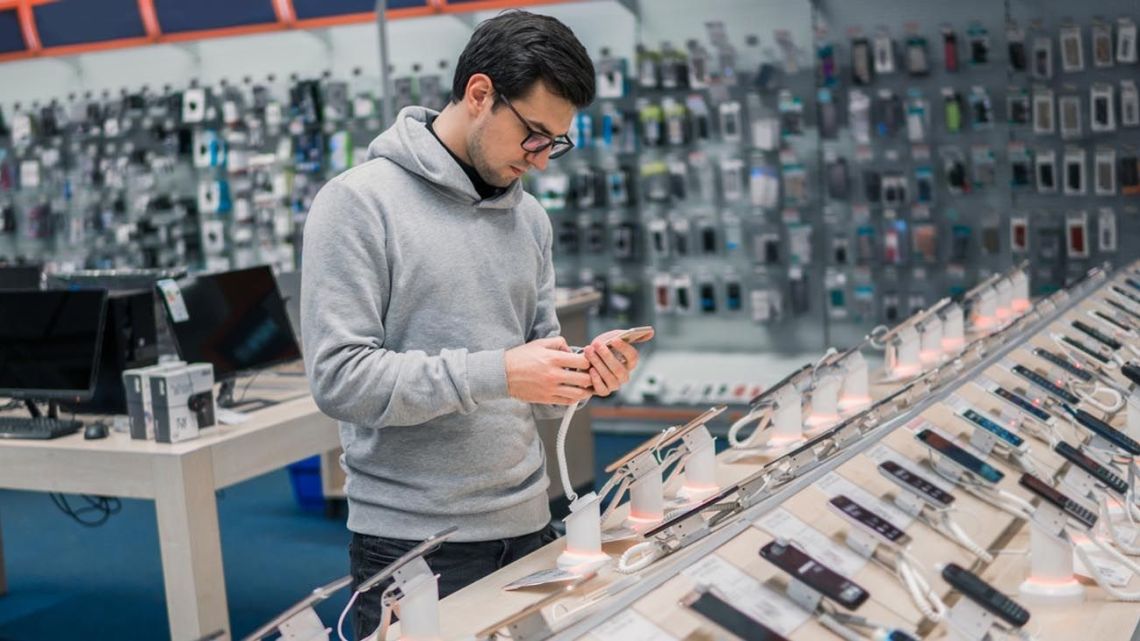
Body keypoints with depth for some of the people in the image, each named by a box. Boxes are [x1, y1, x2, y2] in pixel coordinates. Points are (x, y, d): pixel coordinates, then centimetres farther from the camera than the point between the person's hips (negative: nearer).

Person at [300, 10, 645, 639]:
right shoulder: (358, 202, -9)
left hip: (526, 525, 6)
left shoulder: (529, 218, 9)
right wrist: (495, 374, -23)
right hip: (412, 540, -6)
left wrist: (580, 372, -8)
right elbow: (337, 376, -17)